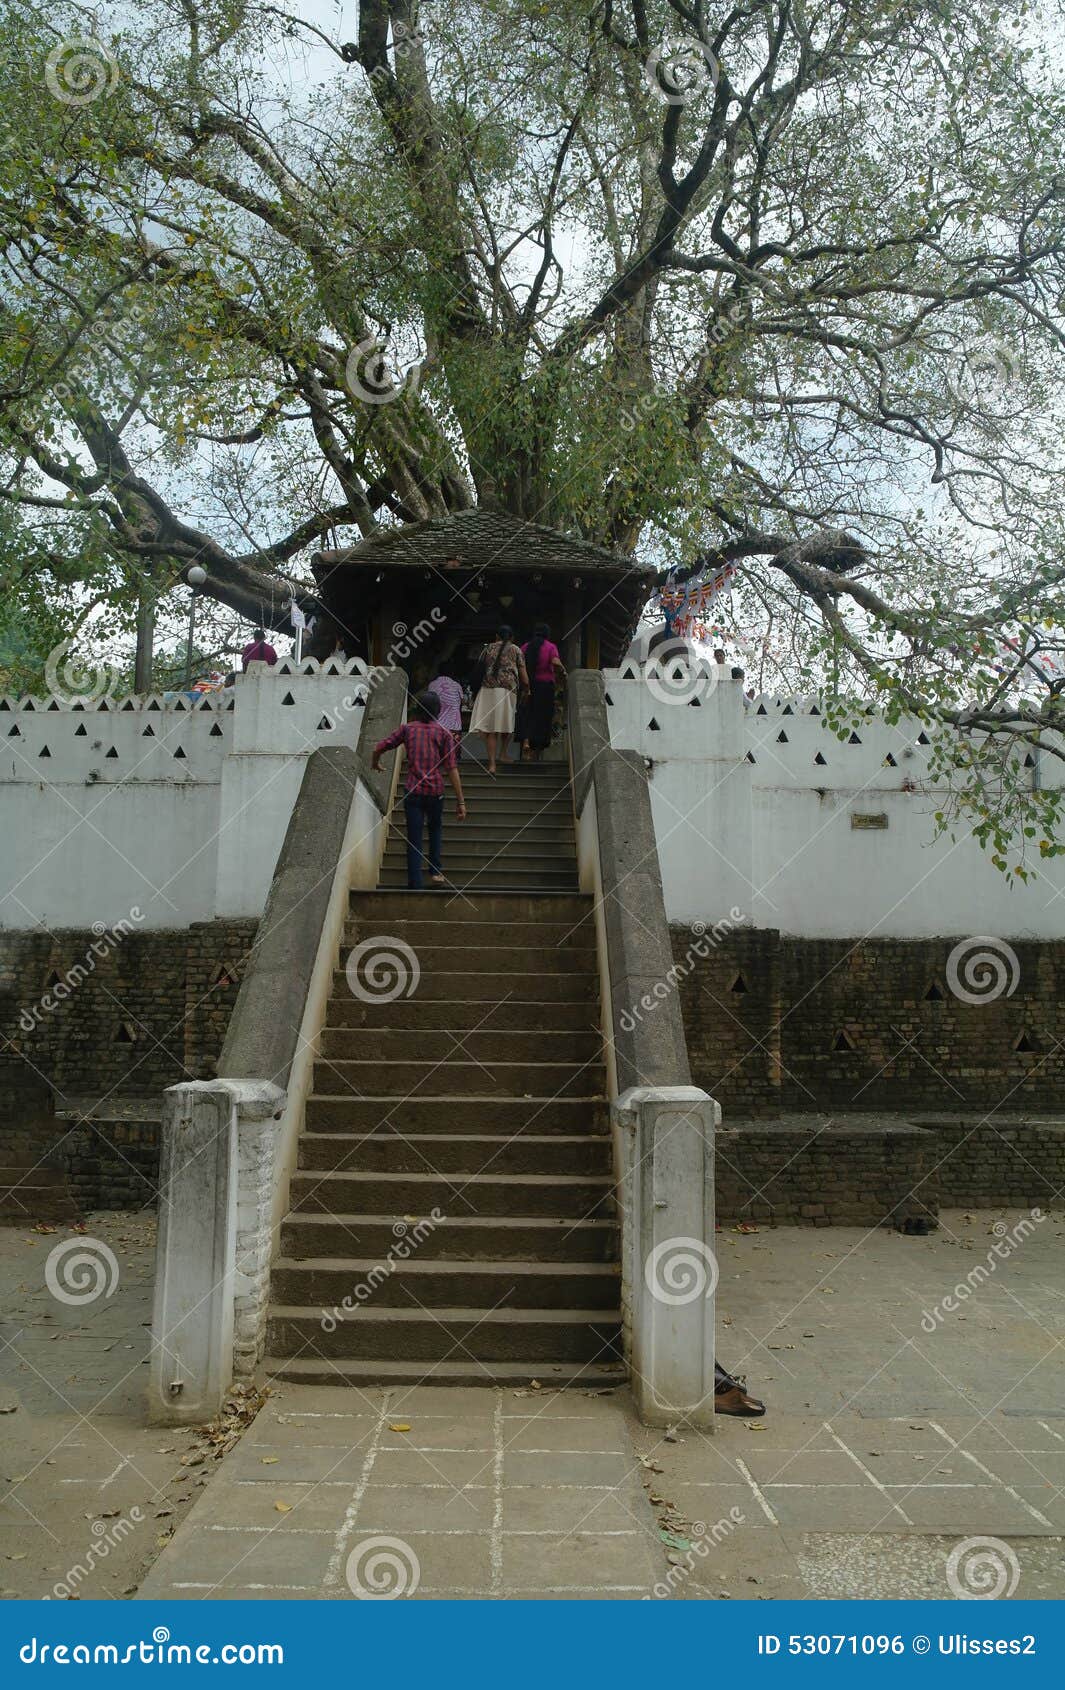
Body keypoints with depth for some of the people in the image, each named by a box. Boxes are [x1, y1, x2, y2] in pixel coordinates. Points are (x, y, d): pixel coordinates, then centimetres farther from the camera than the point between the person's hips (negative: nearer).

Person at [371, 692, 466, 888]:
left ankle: (415, 886, 0)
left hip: (413, 792, 0)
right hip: (436, 791, 0)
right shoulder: (443, 733, 0)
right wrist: (460, 802, -5)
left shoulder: (407, 729, 5)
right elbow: (452, 769, -6)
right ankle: (436, 871, 22)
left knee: (414, 840, 3)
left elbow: (379, 748, 4)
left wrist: (374, 764, 27)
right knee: (435, 829, 27)